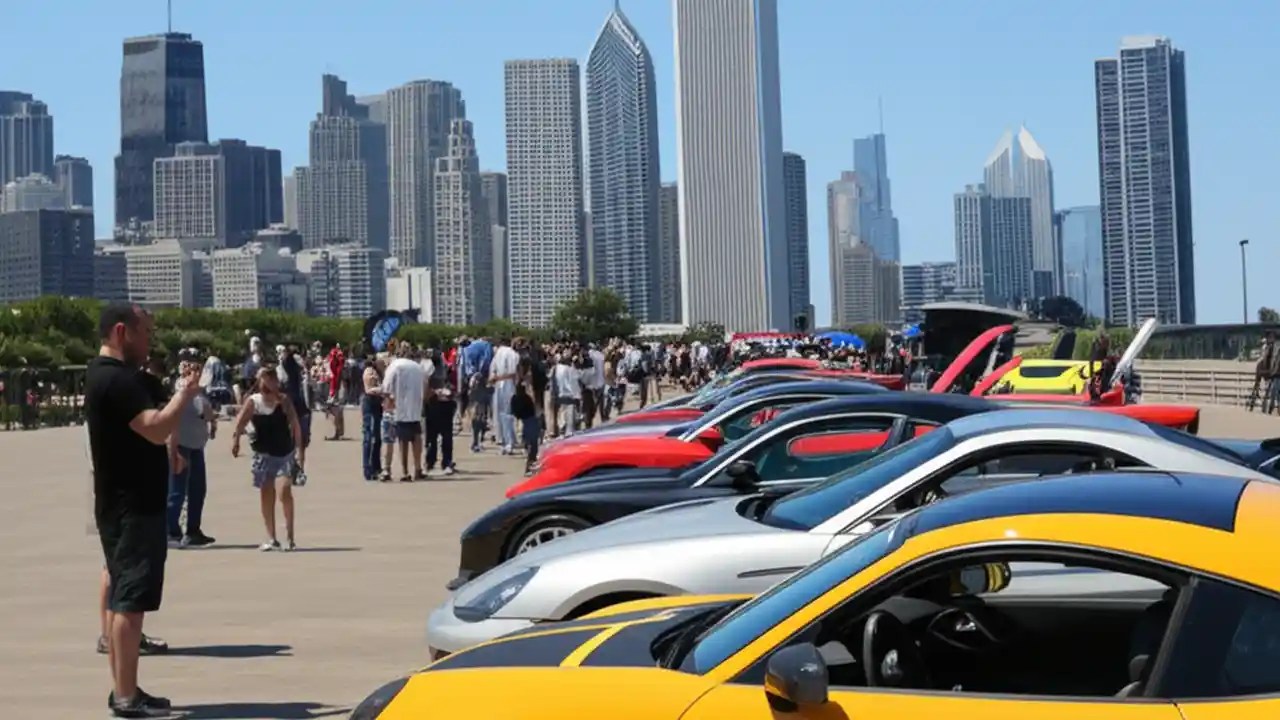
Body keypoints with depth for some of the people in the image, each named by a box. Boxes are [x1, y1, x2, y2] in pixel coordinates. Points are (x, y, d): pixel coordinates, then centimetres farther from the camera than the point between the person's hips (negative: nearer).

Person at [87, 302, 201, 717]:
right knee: (131, 600, -8)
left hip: (126, 504, 11)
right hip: (132, 507, -11)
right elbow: (156, 429, -27)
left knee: (123, 598, 13)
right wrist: (185, 395, -13)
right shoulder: (117, 378, -18)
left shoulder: (105, 375, 15)